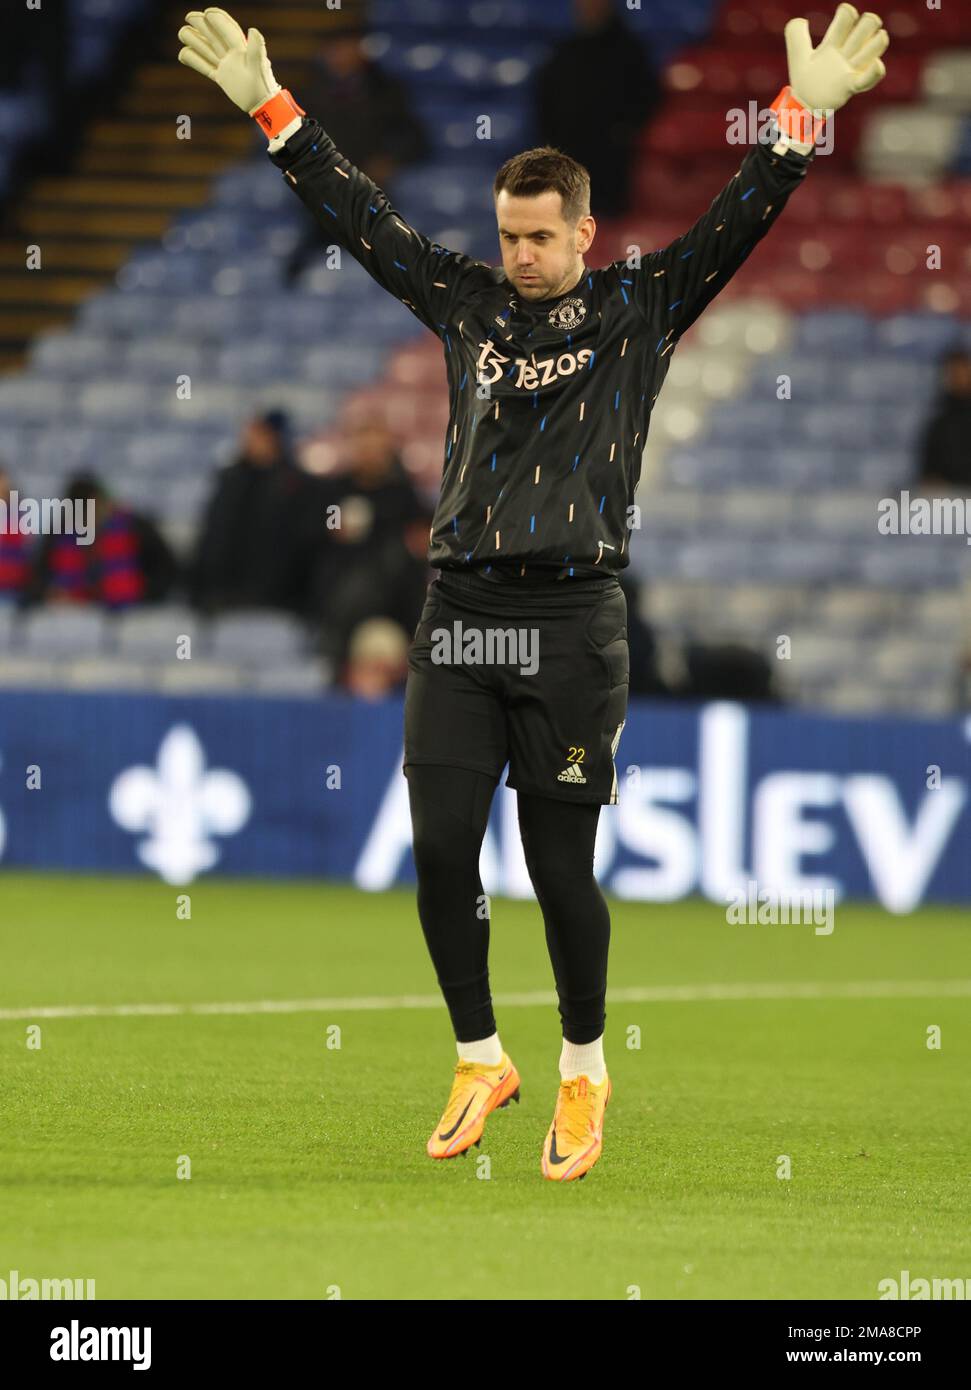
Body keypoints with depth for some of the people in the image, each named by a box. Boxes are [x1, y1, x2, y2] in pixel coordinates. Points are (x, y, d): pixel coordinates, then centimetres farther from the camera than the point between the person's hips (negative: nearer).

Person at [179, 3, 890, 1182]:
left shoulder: (638, 309, 5)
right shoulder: (467, 303, 12)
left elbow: (736, 224, -4)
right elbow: (358, 216, 14)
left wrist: (801, 116, -16)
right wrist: (268, 107, 10)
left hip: (573, 616, -3)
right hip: (459, 610, 3)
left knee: (560, 865, -1)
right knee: (439, 847, -1)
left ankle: (583, 1076, 16)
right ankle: (480, 1062, 16)